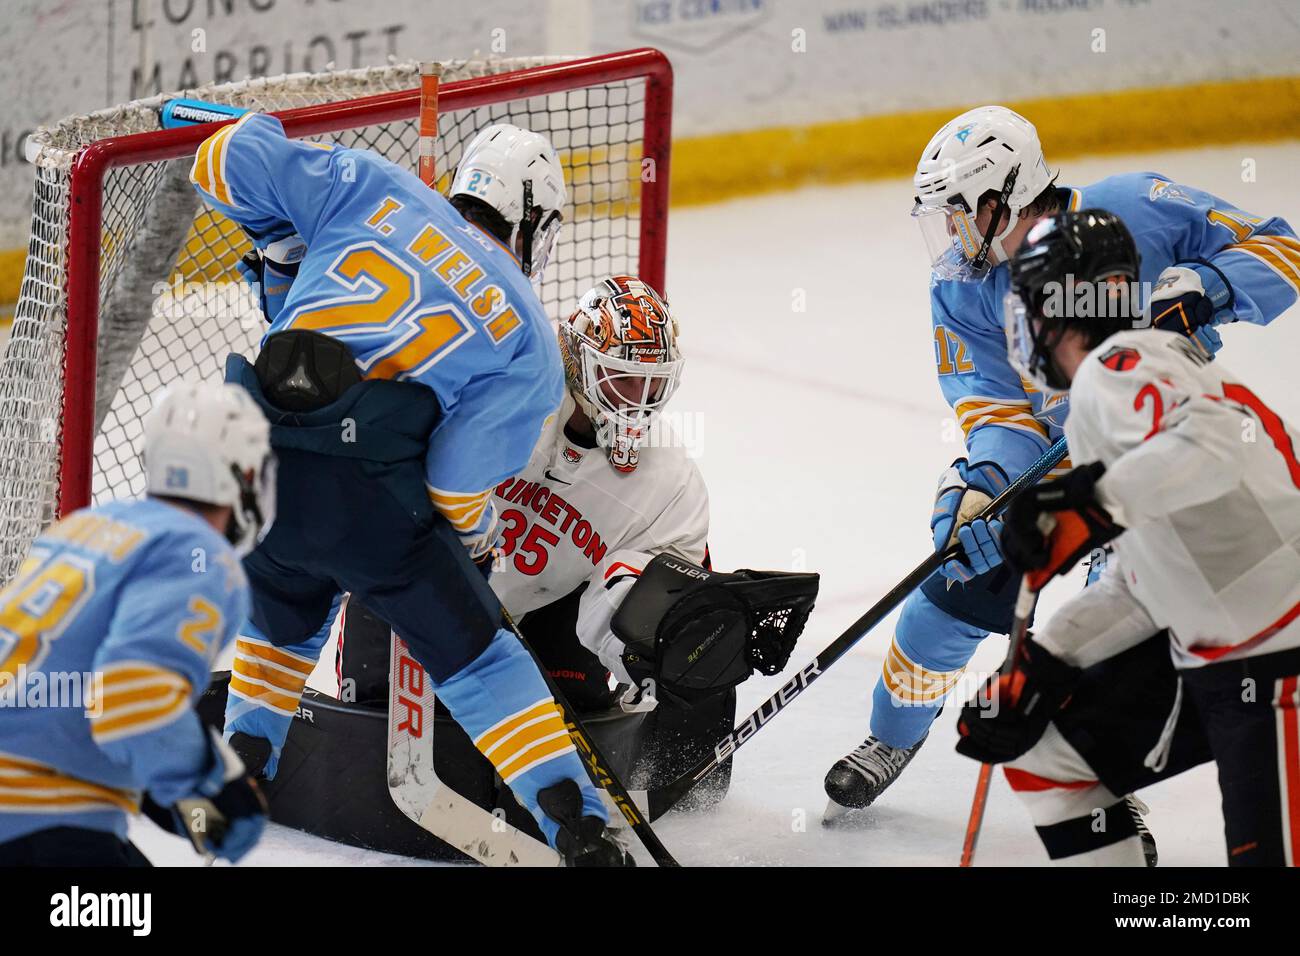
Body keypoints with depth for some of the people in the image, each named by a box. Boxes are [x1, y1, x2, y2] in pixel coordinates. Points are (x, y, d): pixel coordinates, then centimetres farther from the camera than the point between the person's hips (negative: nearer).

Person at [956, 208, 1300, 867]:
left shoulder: (1117, 366, -14)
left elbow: (1213, 441, -36)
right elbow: (1137, 582, 16)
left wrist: (1089, 504, -38)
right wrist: (1040, 664, 11)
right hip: (1202, 651, 11)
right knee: (1042, 747, 14)